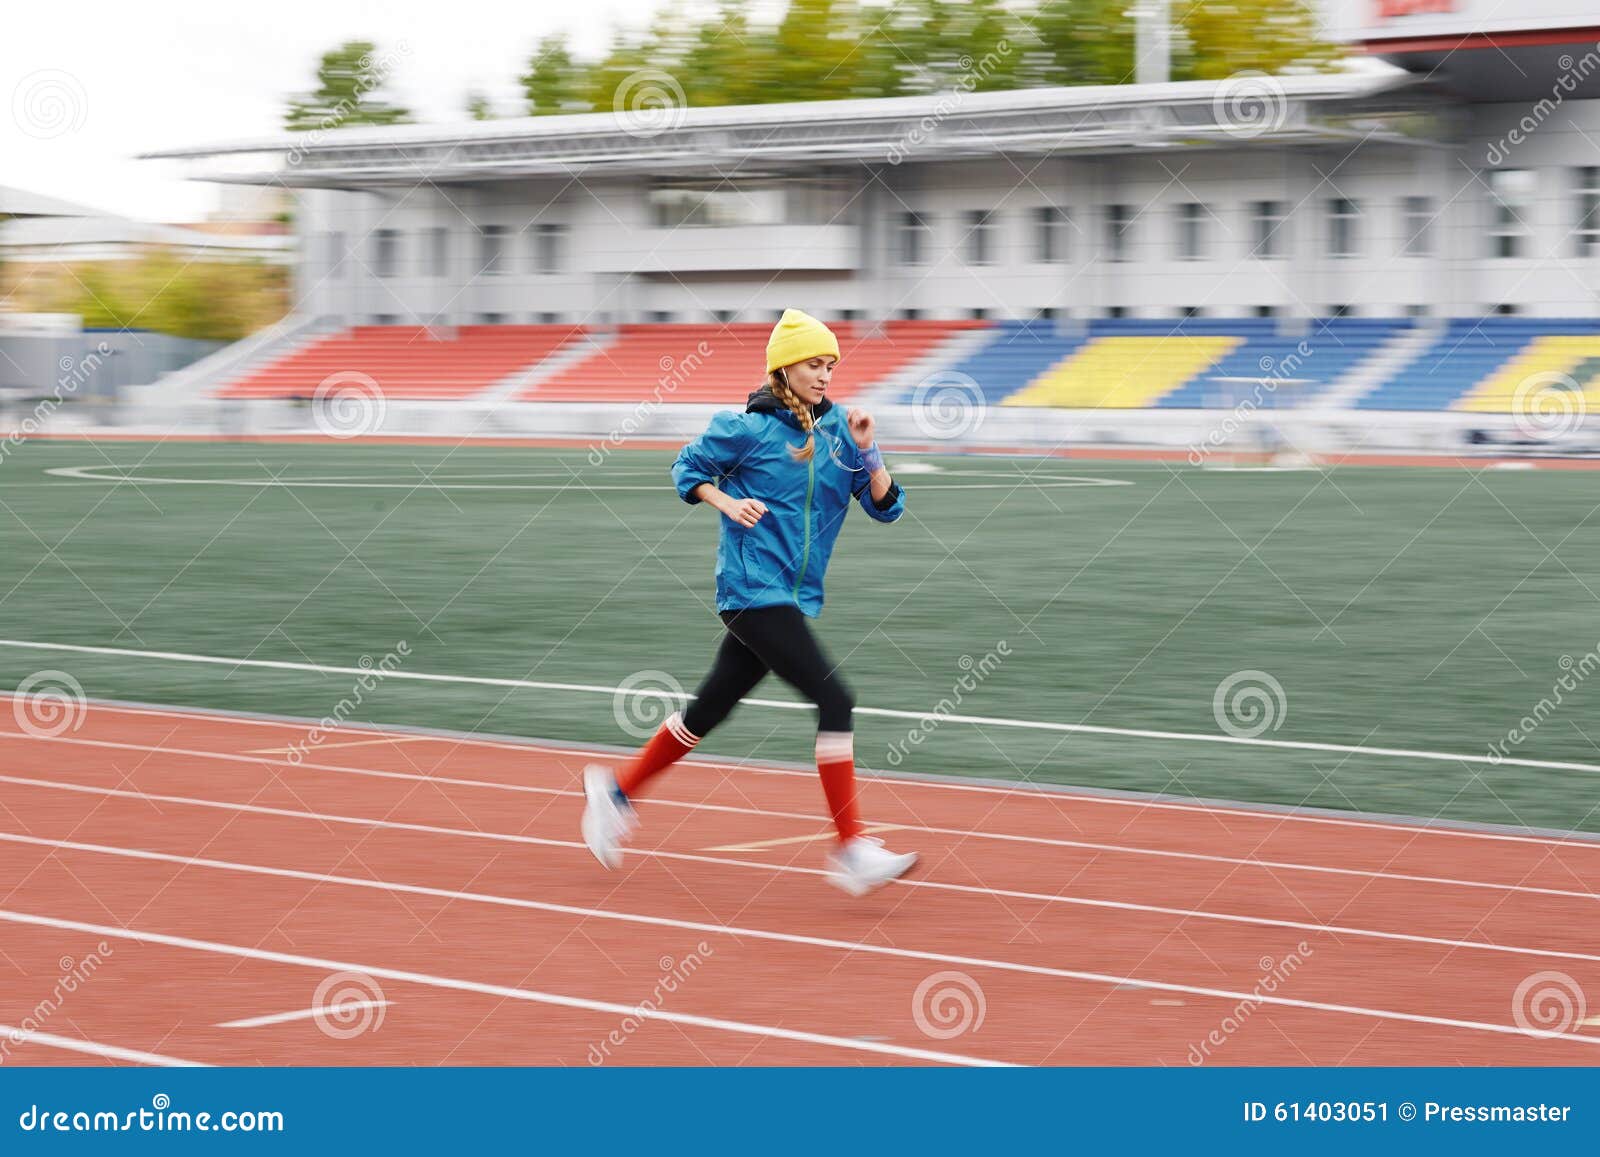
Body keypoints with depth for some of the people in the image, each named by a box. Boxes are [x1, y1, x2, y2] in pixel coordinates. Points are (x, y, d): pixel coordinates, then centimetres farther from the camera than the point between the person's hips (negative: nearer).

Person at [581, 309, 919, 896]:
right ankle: (851, 848, -14)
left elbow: (886, 506, 3)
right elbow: (687, 466, 7)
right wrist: (727, 502, -9)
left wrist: (867, 452, -12)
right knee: (834, 699, -16)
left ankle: (616, 789, 34)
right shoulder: (749, 427, -7)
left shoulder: (838, 427, 7)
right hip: (753, 589, -7)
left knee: (710, 709, 16)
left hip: (795, 597, 7)